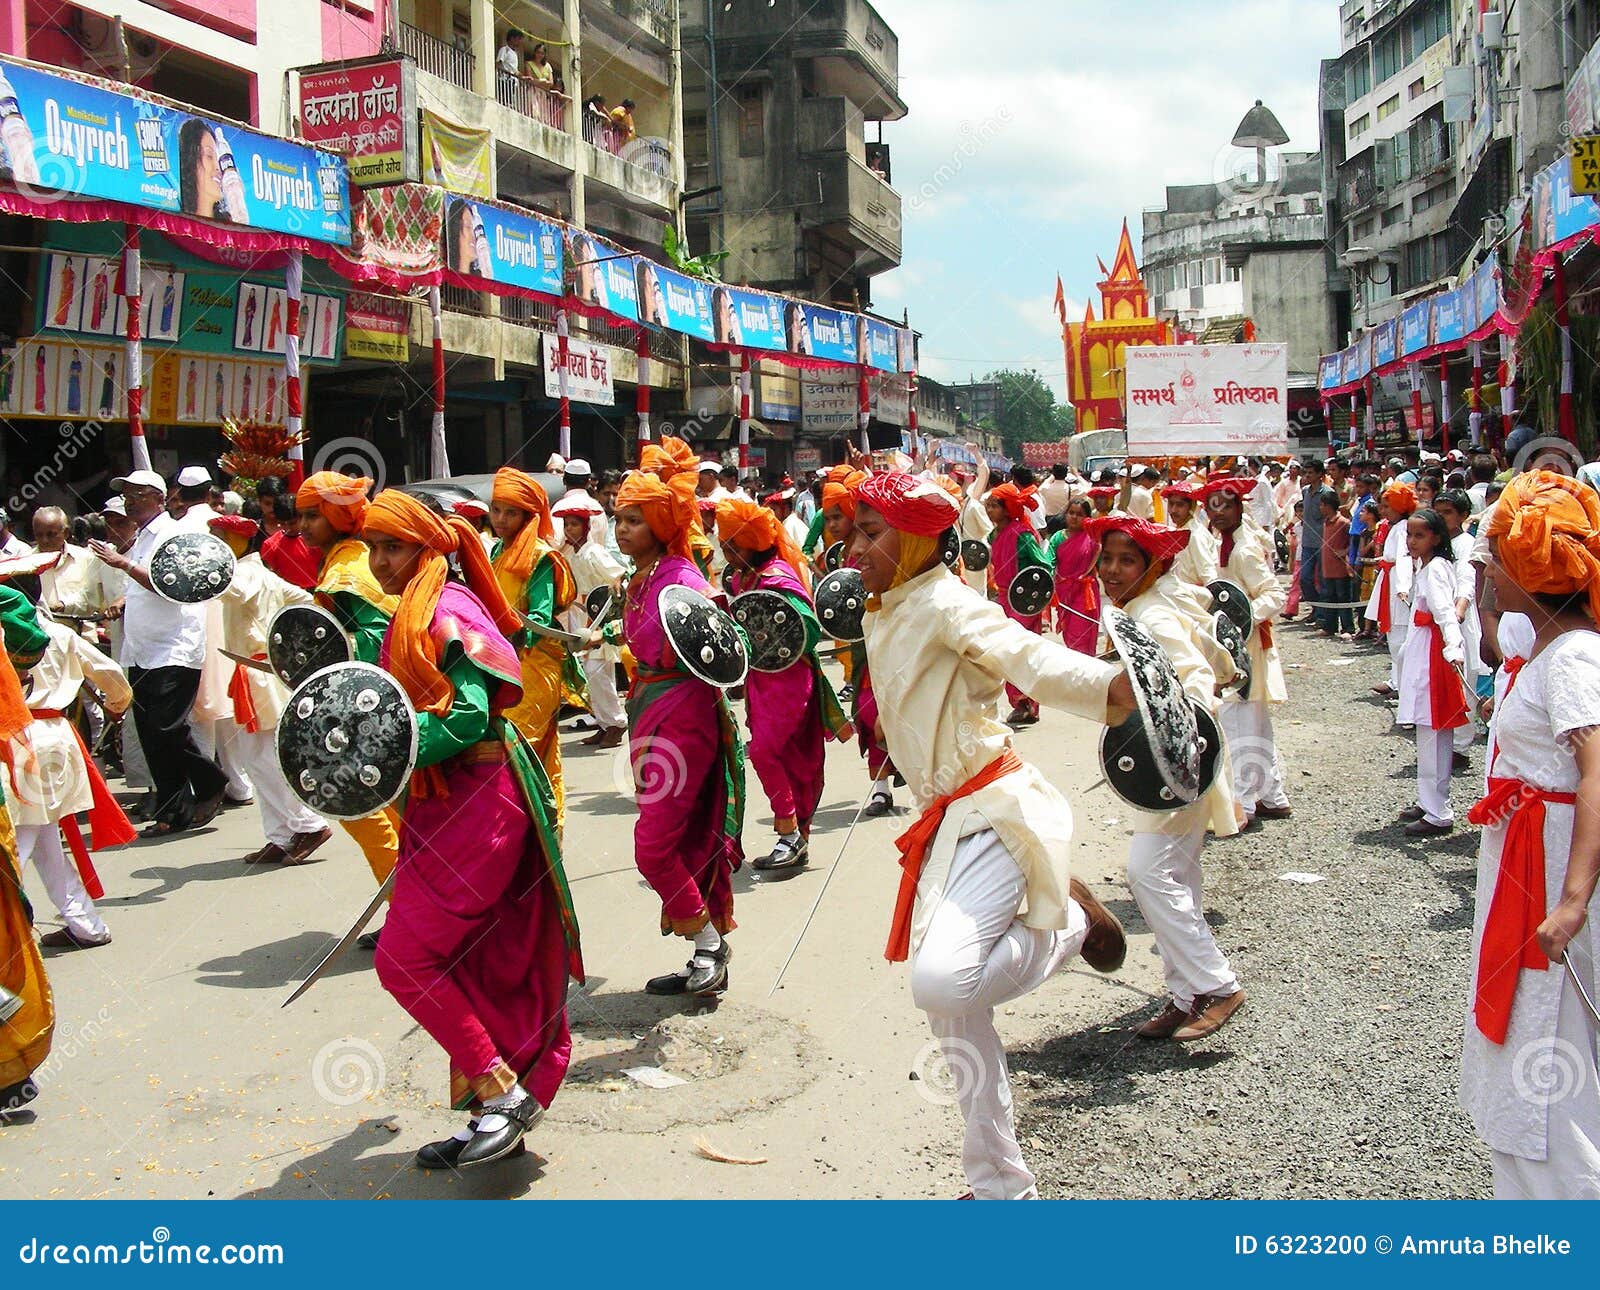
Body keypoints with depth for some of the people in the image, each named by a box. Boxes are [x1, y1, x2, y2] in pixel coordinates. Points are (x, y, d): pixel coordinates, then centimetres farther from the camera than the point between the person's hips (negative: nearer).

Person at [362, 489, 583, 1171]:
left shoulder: (446, 609, -12)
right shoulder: (410, 616, 17)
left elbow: (471, 714, -22)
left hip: (478, 800, -10)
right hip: (444, 802, 10)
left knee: (405, 958, -7)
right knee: (472, 969, 13)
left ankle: (502, 1094, 0)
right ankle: (497, 1111, 22)